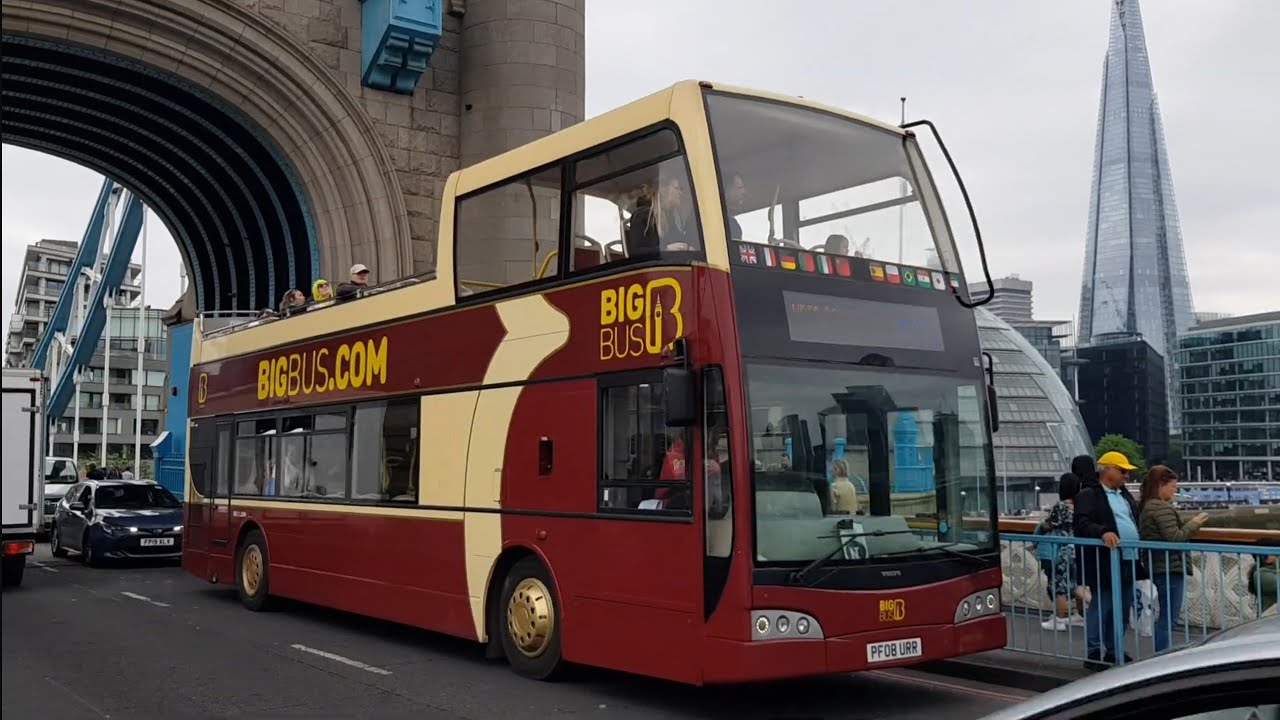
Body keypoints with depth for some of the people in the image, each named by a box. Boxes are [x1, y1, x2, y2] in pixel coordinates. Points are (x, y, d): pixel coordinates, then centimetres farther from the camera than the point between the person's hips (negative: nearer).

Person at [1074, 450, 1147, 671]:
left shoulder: (1125, 494, 20)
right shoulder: (1088, 495, -6)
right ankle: (1094, 653, 3)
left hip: (1128, 562, 8)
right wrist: (1103, 532, -34)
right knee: (1101, 608, -3)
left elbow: (1135, 521, 24)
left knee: (1122, 610, 13)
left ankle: (1115, 651, 24)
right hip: (1105, 564, -8)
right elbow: (1081, 523, -18)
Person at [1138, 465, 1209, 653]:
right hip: (1170, 567, -10)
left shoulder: (1145, 507, 12)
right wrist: (1194, 524, -8)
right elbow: (1174, 538, -21)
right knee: (1169, 617, -3)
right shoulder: (1163, 508, -17)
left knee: (1166, 616, 18)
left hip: (1157, 567, 10)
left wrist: (1190, 525, 13)